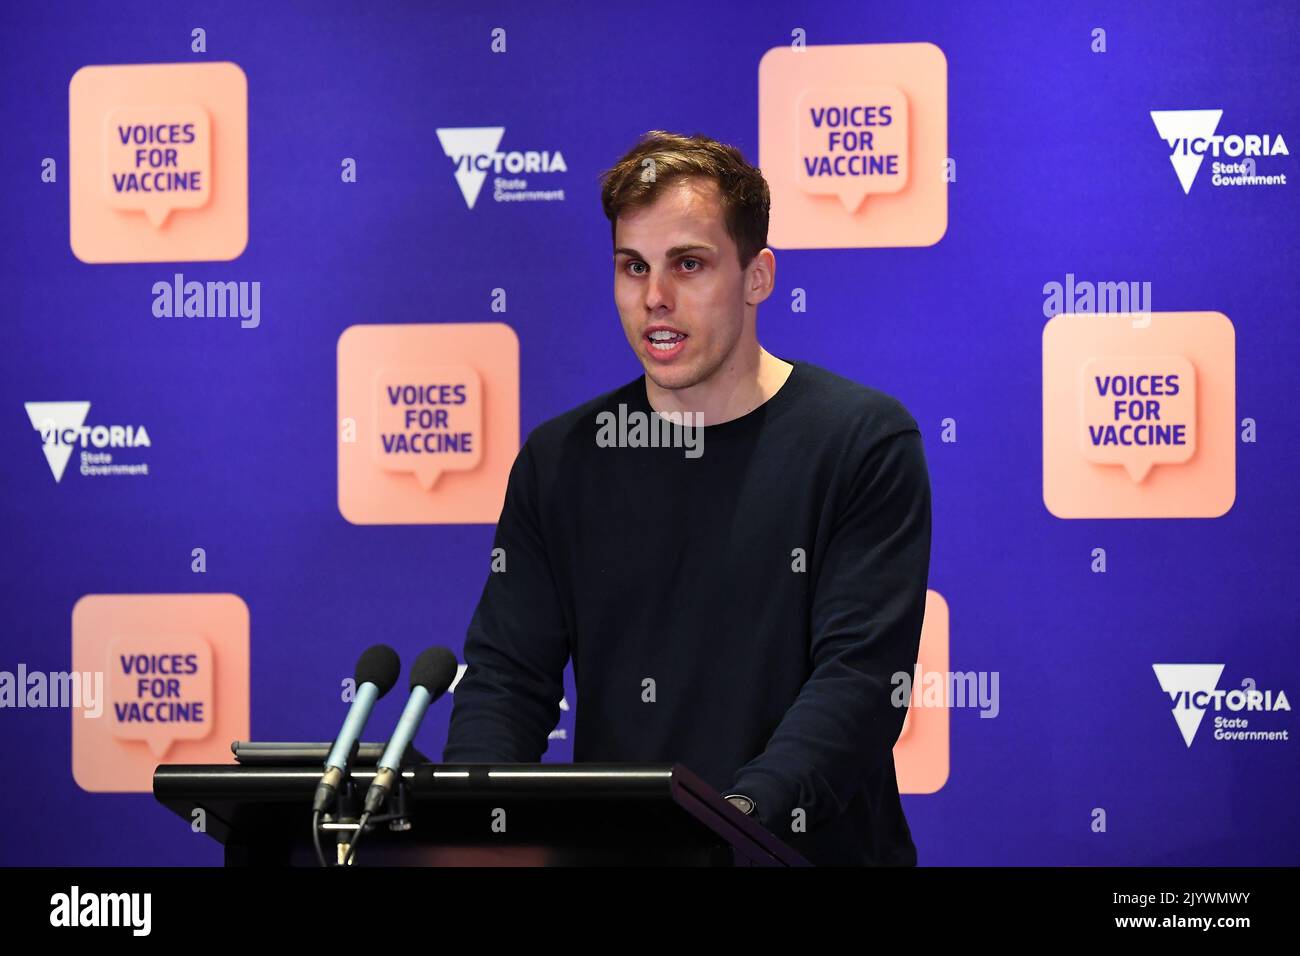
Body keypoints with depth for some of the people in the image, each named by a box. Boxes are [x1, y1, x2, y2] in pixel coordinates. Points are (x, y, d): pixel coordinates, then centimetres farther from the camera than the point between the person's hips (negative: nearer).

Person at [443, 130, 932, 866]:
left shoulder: (864, 441, -1)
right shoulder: (561, 460, 10)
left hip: (814, 856, -2)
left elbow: (861, 675, -10)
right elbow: (506, 672, 7)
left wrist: (738, 817, -25)